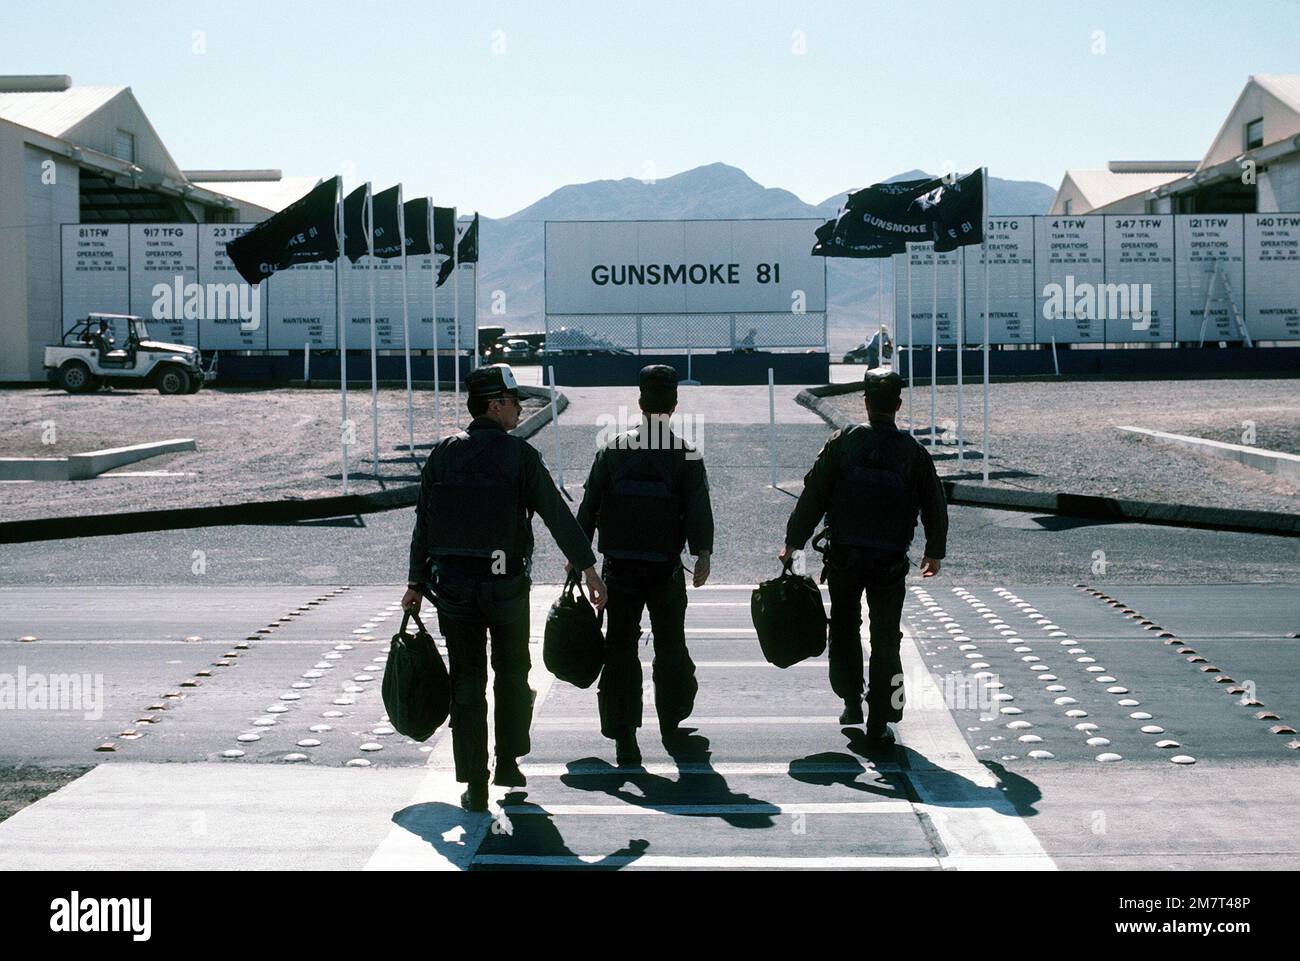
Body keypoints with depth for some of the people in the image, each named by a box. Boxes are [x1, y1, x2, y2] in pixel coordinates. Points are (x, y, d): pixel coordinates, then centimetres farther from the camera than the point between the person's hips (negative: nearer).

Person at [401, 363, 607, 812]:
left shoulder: (443, 453, 3)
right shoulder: (519, 454, -6)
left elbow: (423, 521, 5)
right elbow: (558, 515, -5)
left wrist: (417, 581, 11)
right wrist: (587, 567, 1)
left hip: (451, 585, 2)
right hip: (506, 585, -2)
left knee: (467, 682, 6)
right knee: (511, 675, 19)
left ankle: (474, 784, 5)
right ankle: (508, 764, 24)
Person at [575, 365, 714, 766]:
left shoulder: (612, 449, 2)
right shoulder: (686, 454, -2)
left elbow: (589, 504, 3)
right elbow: (698, 509, -11)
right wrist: (703, 554, -15)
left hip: (619, 566, 0)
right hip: (665, 567, 0)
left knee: (620, 647, 4)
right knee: (670, 646, 16)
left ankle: (623, 737, -3)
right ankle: (670, 725, 27)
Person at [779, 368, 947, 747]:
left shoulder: (843, 442, -6)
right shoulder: (913, 451, -2)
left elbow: (813, 495, -5)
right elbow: (935, 506, 4)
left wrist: (793, 542, 4)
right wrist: (934, 552, 19)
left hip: (844, 556, 0)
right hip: (891, 560, 0)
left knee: (844, 629, 19)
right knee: (885, 638, 7)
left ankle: (851, 702, 25)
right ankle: (879, 723, 5)